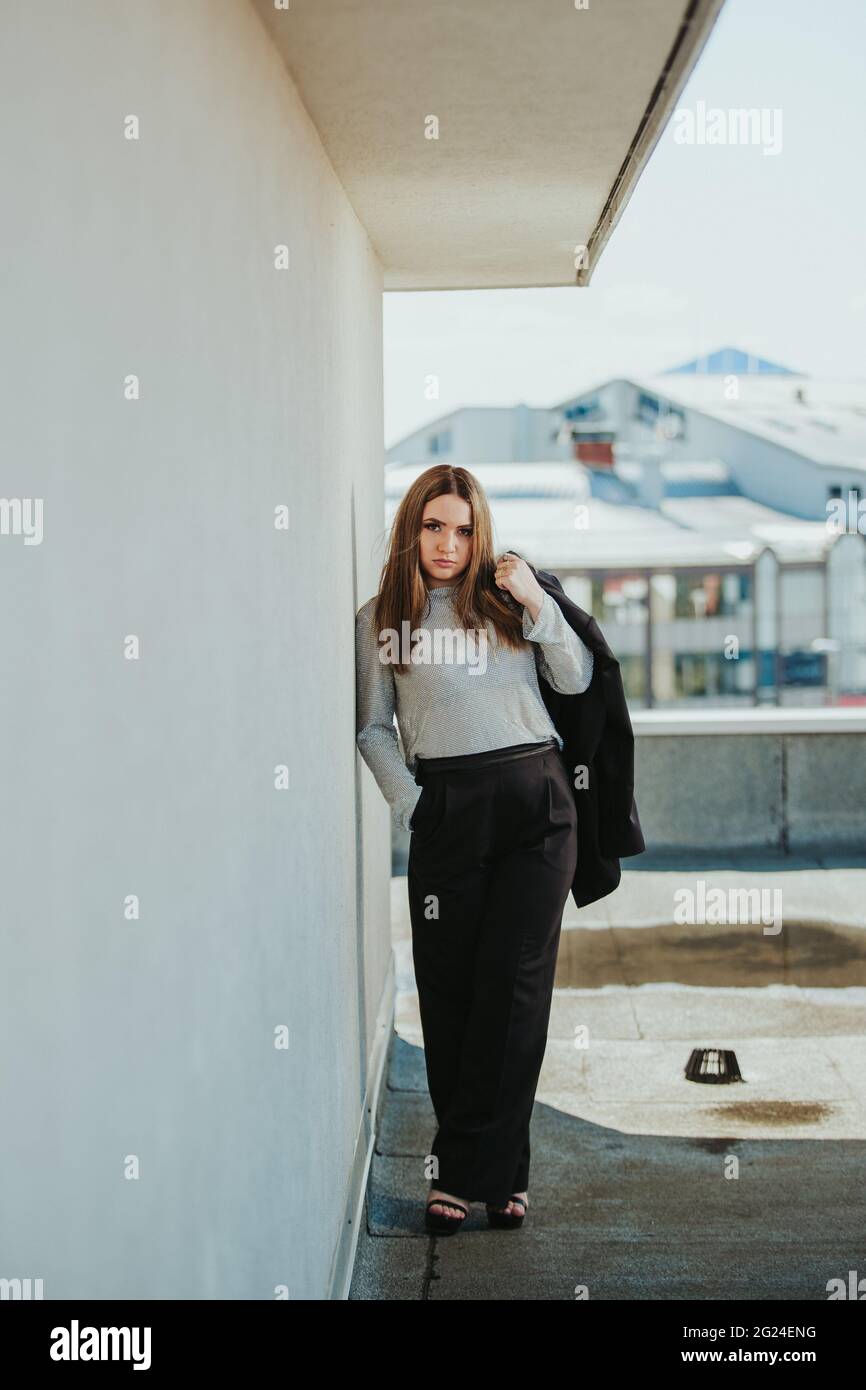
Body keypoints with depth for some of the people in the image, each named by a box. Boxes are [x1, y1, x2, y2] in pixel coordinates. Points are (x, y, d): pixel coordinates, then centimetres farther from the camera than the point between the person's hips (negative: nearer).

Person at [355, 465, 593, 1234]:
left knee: (514, 983, -5)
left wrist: (538, 605, -7)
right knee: (449, 989, 0)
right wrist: (411, 805, -1)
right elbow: (372, 728, 10)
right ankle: (497, 1170, 11)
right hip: (446, 808, 0)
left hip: (534, 797, 0)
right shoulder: (380, 620, 7)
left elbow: (576, 680, 6)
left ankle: (469, 1169, 0)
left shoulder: (507, 596, 9)